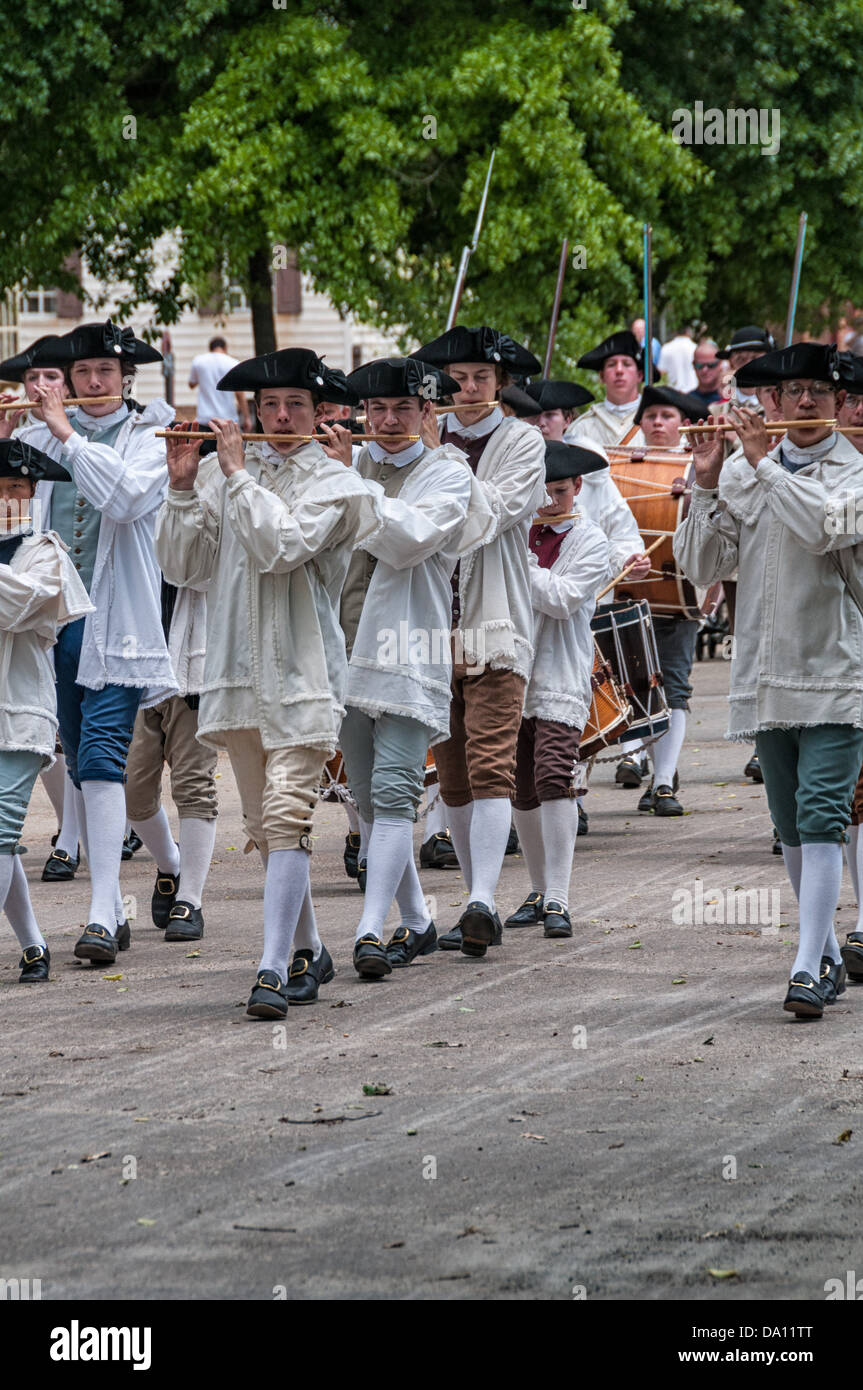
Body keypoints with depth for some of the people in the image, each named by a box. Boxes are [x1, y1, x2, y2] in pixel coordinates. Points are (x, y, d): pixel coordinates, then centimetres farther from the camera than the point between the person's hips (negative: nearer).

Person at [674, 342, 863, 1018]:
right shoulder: (744, 471, 9)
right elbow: (704, 564, 6)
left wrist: (765, 465, -16)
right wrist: (707, 485, -6)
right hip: (766, 676, 5)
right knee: (792, 827, 12)